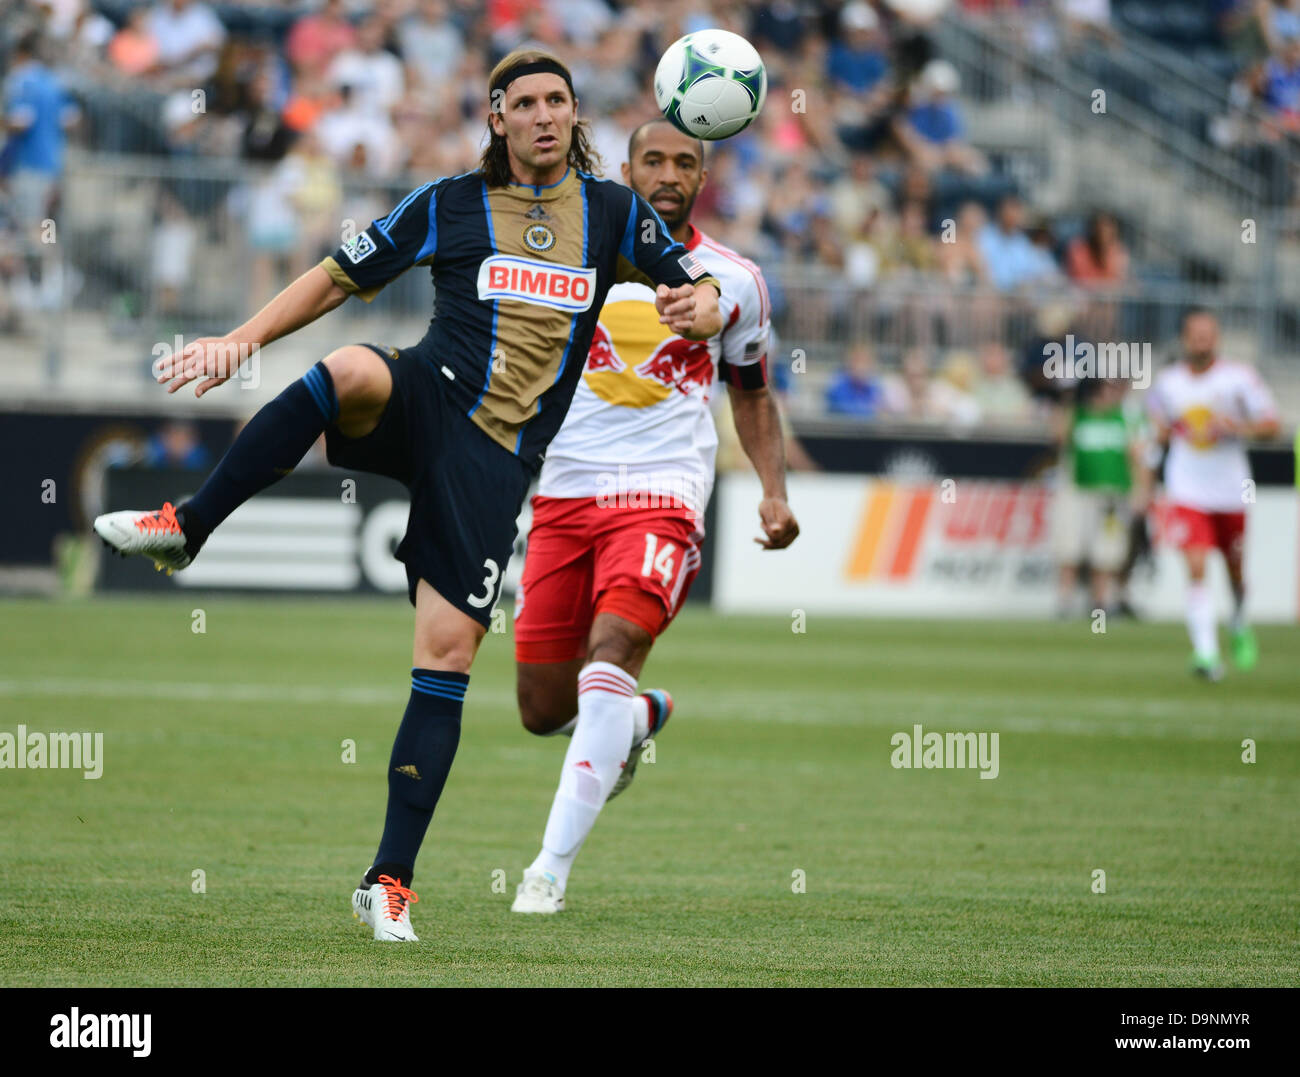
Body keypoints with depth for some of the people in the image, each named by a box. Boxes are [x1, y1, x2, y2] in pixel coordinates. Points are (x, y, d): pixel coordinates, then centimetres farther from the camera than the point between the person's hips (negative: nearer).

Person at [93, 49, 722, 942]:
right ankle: (185, 530, -30)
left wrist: (698, 307, -7)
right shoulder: (451, 204, 8)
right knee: (351, 372, -38)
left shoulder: (613, 213, 13)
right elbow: (339, 279, 13)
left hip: (497, 457, 1)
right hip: (426, 400, -1)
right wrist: (243, 338, 1)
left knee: (449, 651, -8)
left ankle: (391, 882, -3)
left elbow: (705, 295, 18)